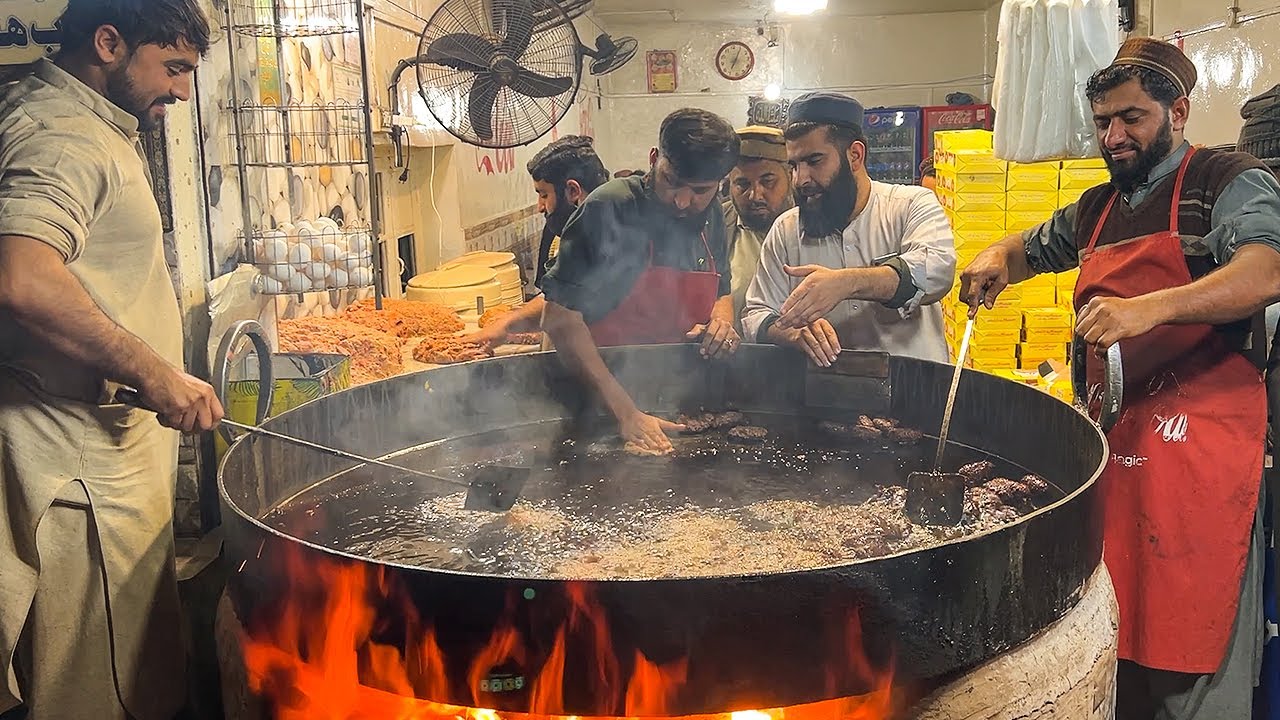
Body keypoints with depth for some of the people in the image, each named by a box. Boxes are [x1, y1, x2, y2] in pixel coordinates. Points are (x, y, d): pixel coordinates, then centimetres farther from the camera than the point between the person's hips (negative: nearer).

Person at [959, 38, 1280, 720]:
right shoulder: (1096, 210, 20)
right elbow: (1029, 248, 36)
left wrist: (1149, 307, -34)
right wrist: (996, 259, 11)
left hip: (1199, 432, -6)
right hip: (1114, 430, 6)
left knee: (1189, 634, -6)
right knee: (1115, 621, 8)